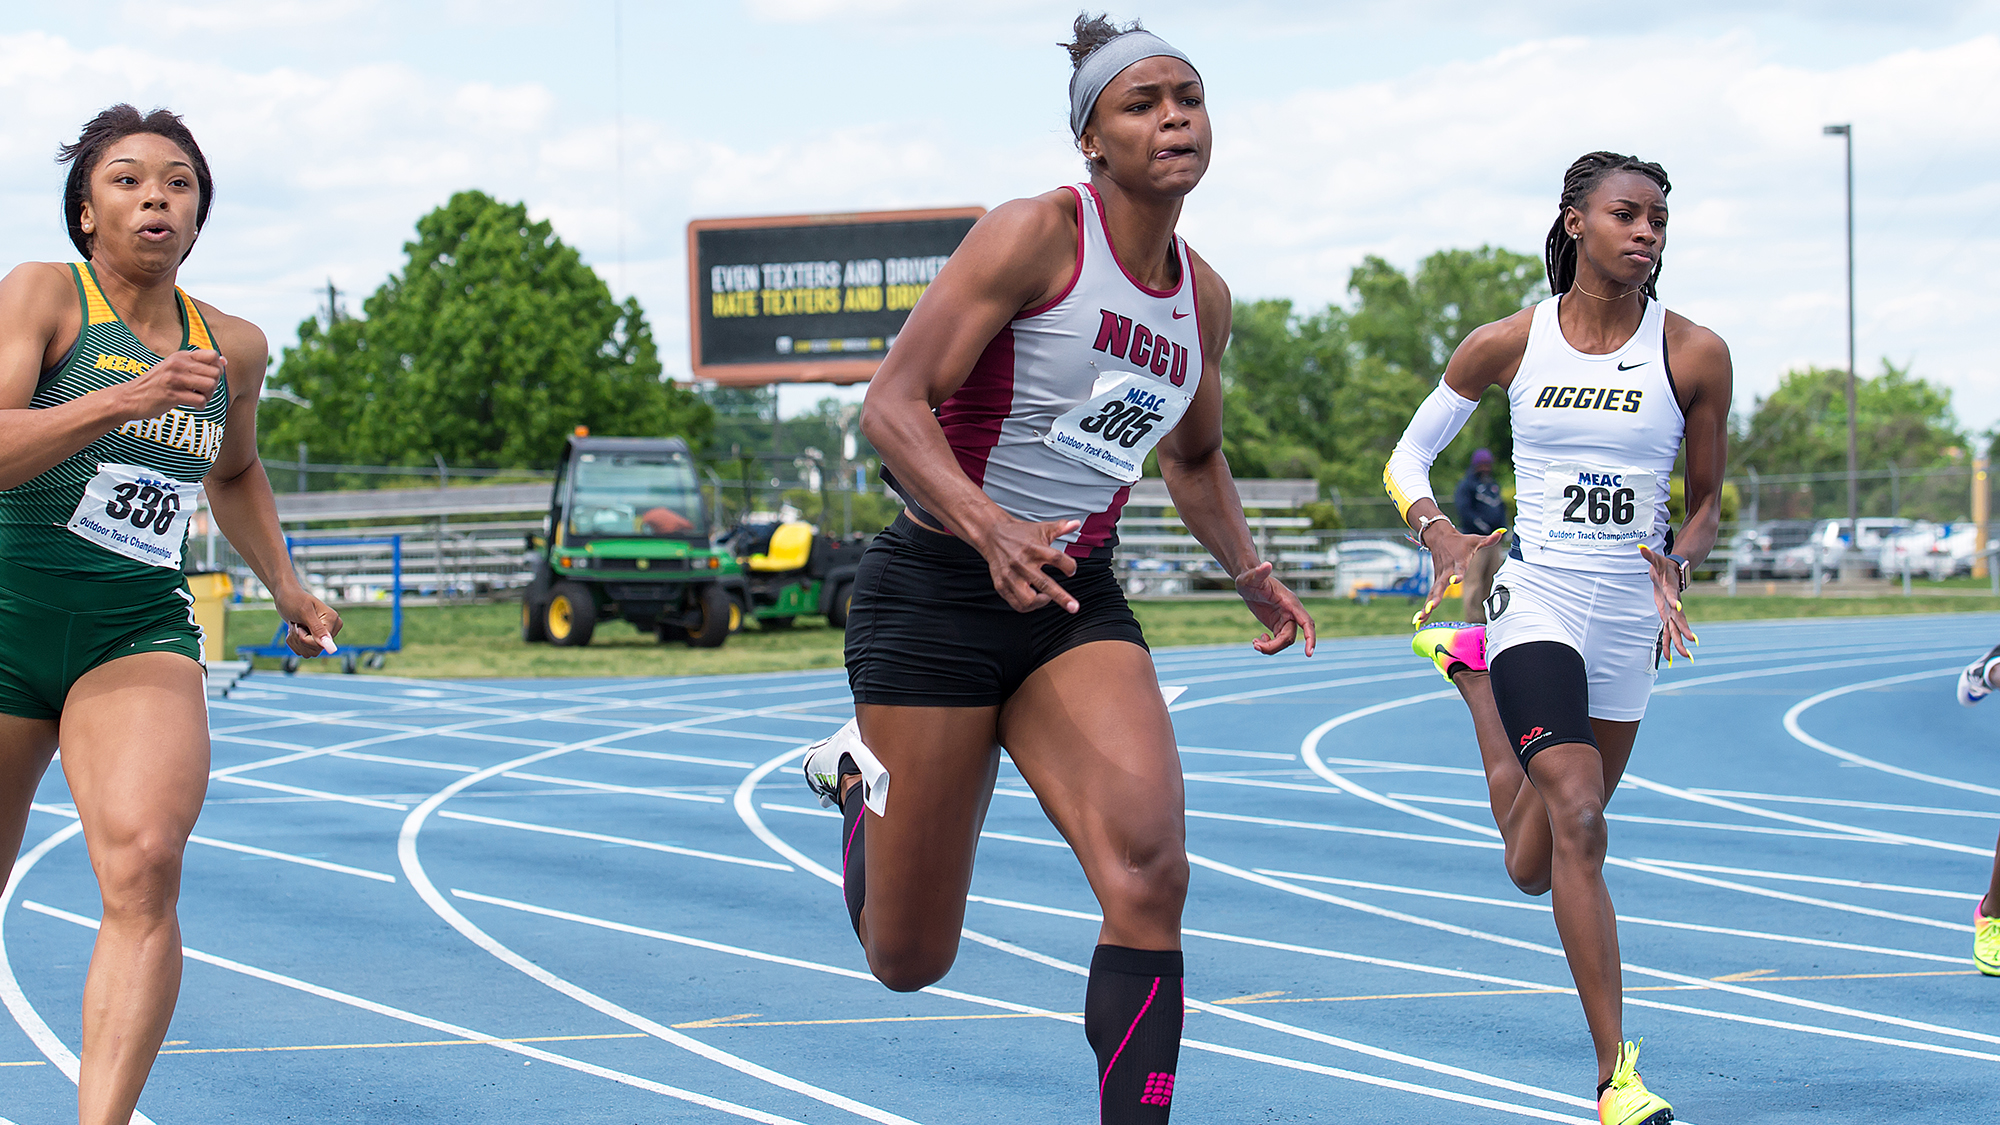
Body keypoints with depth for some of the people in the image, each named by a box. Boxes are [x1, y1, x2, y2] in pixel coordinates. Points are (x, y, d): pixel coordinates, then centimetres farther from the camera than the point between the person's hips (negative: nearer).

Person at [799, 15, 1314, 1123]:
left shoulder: (1203, 297, 7)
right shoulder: (1038, 234, -14)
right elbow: (892, 402, -20)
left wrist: (1251, 573, 18)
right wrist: (989, 528, -34)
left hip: (1076, 606, 5)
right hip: (936, 589, -5)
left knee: (1150, 869, -24)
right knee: (910, 960, 4)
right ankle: (865, 778, 37)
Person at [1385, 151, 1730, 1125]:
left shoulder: (1695, 355, -3)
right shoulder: (1508, 344, -2)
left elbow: (1705, 504, 8)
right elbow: (1408, 456, 9)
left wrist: (1676, 566, -13)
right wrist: (1437, 531, -11)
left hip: (1629, 619, 2)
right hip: (1534, 598, -2)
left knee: (1536, 867, 15)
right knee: (1576, 824, -23)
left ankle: (1469, 668, 45)